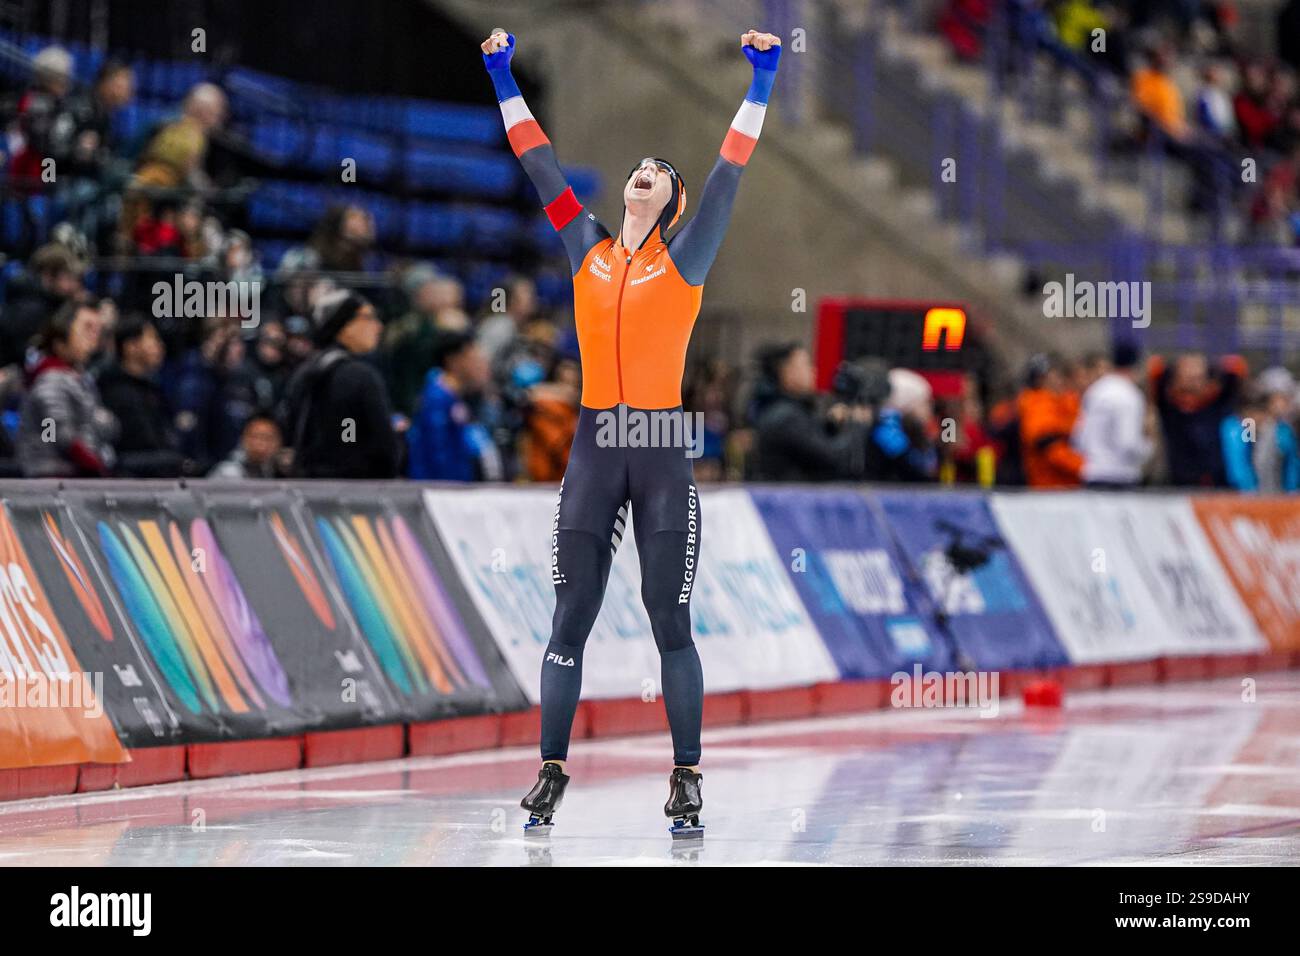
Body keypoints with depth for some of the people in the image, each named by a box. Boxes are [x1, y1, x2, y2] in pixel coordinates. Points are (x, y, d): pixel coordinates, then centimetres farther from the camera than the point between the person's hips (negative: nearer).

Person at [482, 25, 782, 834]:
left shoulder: (685, 258, 5)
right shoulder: (588, 248, 11)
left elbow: (730, 172, 0)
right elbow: (540, 163, 15)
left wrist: (762, 82, -4)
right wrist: (504, 77, 17)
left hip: (665, 450, -2)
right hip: (594, 448, 3)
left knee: (670, 622, -1)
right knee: (570, 619, 2)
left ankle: (687, 778, 4)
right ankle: (552, 771, 7)